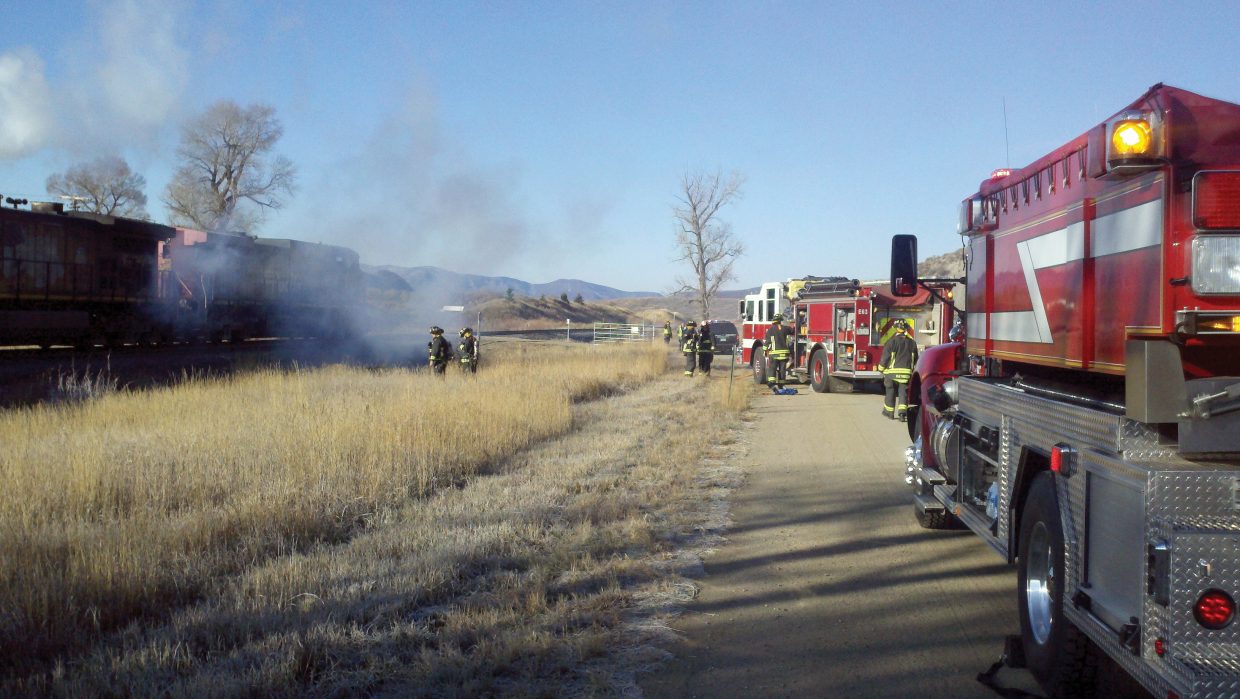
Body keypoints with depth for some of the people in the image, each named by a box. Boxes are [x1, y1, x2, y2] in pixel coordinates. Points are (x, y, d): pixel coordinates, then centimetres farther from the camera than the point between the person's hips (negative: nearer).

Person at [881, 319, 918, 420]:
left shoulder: (892, 341, -8)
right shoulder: (912, 342, 6)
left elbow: (885, 356, -8)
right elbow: (915, 358, 14)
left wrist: (881, 368, 5)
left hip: (892, 371, -3)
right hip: (906, 372, 3)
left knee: (891, 392, 9)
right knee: (903, 392, 3)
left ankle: (889, 412, 19)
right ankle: (902, 411, -12)